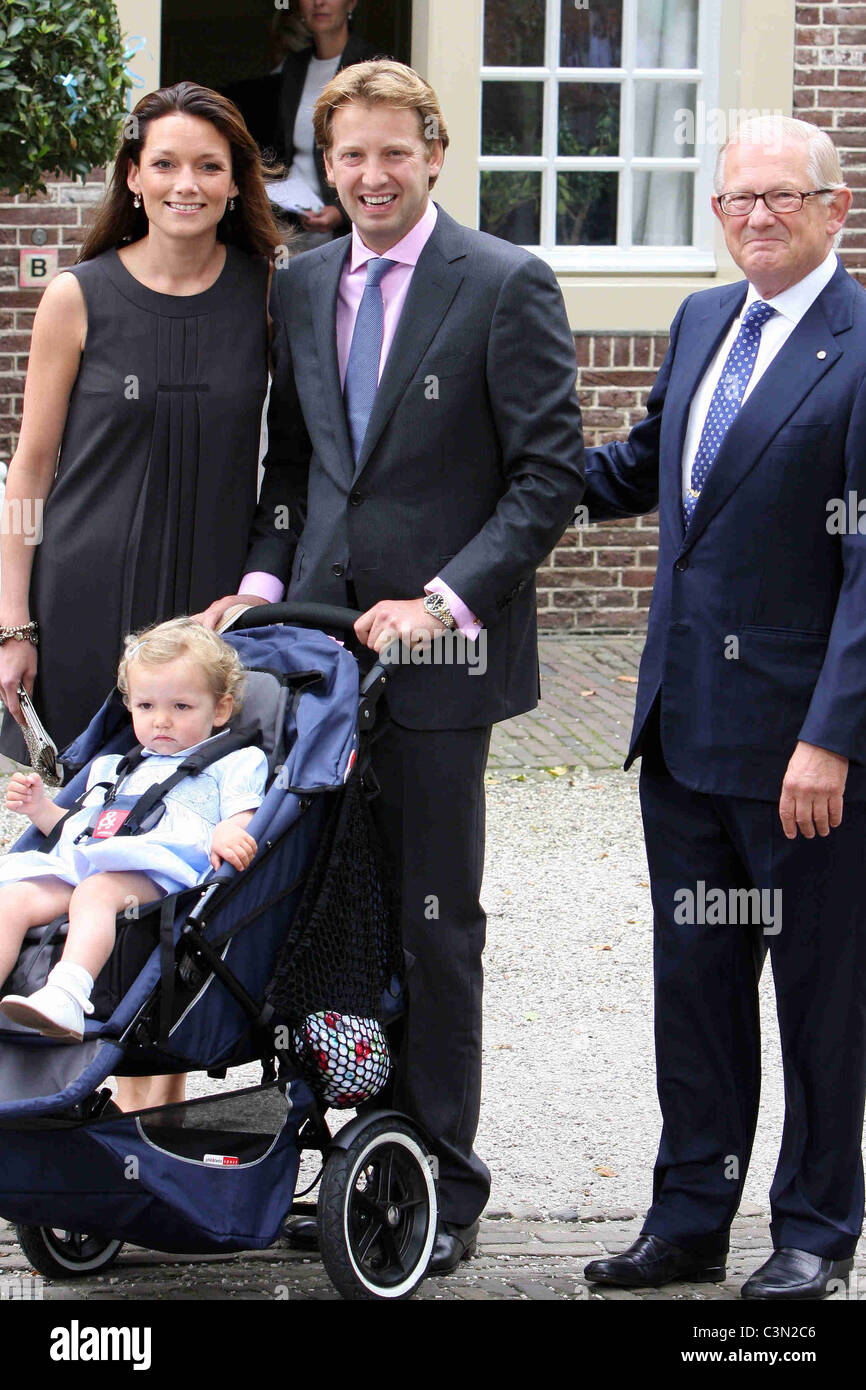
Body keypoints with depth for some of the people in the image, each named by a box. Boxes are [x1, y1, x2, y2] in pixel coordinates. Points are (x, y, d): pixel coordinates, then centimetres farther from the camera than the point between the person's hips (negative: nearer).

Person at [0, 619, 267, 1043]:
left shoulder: (234, 763, 20)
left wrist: (226, 835, -20)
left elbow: (242, 822, 3)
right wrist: (40, 809, 24)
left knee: (95, 892, -39)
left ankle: (65, 998, -63)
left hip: (154, 870, -6)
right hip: (76, 862, 6)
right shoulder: (113, 769, 39)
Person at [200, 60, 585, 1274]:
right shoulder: (301, 286, 12)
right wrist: (265, 577, 2)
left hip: (438, 643, -5)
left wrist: (446, 599, -15)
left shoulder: (507, 286, -6)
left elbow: (551, 473, -8)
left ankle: (445, 1185, 10)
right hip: (320, 632, 5)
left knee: (436, 921, 0)